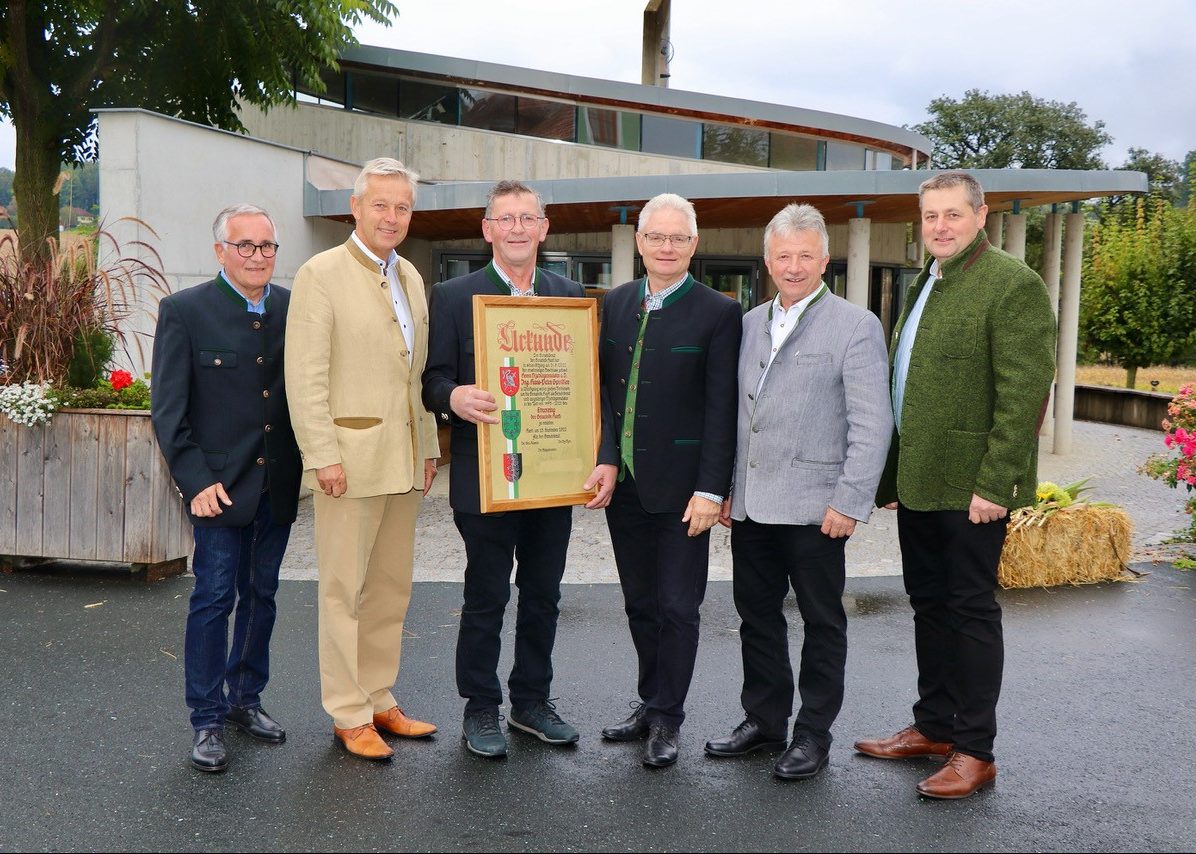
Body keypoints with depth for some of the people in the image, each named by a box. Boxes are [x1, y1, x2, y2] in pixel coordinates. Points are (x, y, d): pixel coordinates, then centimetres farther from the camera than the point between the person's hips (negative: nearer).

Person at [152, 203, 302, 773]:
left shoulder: (293, 308, 4)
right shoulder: (184, 311, -5)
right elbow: (168, 410, -7)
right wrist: (196, 481, -13)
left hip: (278, 484, 4)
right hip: (220, 484, -4)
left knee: (260, 595, 14)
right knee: (214, 598, 1)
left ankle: (245, 699, 31)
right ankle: (207, 720, 15)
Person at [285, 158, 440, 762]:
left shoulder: (411, 277, 15)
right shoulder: (321, 275, -6)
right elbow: (305, 377, -12)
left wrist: (428, 446, 15)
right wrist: (322, 456, -17)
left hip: (404, 460, 7)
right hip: (350, 459, -7)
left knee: (391, 588, 13)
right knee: (344, 592, 2)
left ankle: (379, 700, 26)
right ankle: (348, 715, 14)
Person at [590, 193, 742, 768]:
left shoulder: (718, 313, -7)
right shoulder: (616, 304, 8)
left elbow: (721, 410, -10)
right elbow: (604, 387, 7)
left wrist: (711, 489, -14)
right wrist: (606, 461, -4)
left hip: (681, 487, -5)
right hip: (623, 483, 5)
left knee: (678, 608, 4)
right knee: (640, 605, 16)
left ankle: (666, 719, 18)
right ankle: (650, 703, 32)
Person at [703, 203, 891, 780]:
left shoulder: (855, 326, -5)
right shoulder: (750, 324, 13)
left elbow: (872, 424, -10)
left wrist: (850, 502, -15)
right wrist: (726, 488, 12)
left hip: (815, 508, -6)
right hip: (751, 507, 6)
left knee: (822, 623, 8)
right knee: (757, 616, 14)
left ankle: (814, 734, 22)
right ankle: (763, 722, 30)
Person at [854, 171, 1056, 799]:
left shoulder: (1012, 283, -10)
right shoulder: (924, 286, 17)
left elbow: (1025, 393, -17)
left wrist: (993, 482, -21)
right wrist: (892, 473, 15)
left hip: (970, 485, -8)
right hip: (918, 482, 8)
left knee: (970, 608, 1)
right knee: (929, 604, 16)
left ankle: (975, 750, 13)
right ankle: (933, 727, 30)